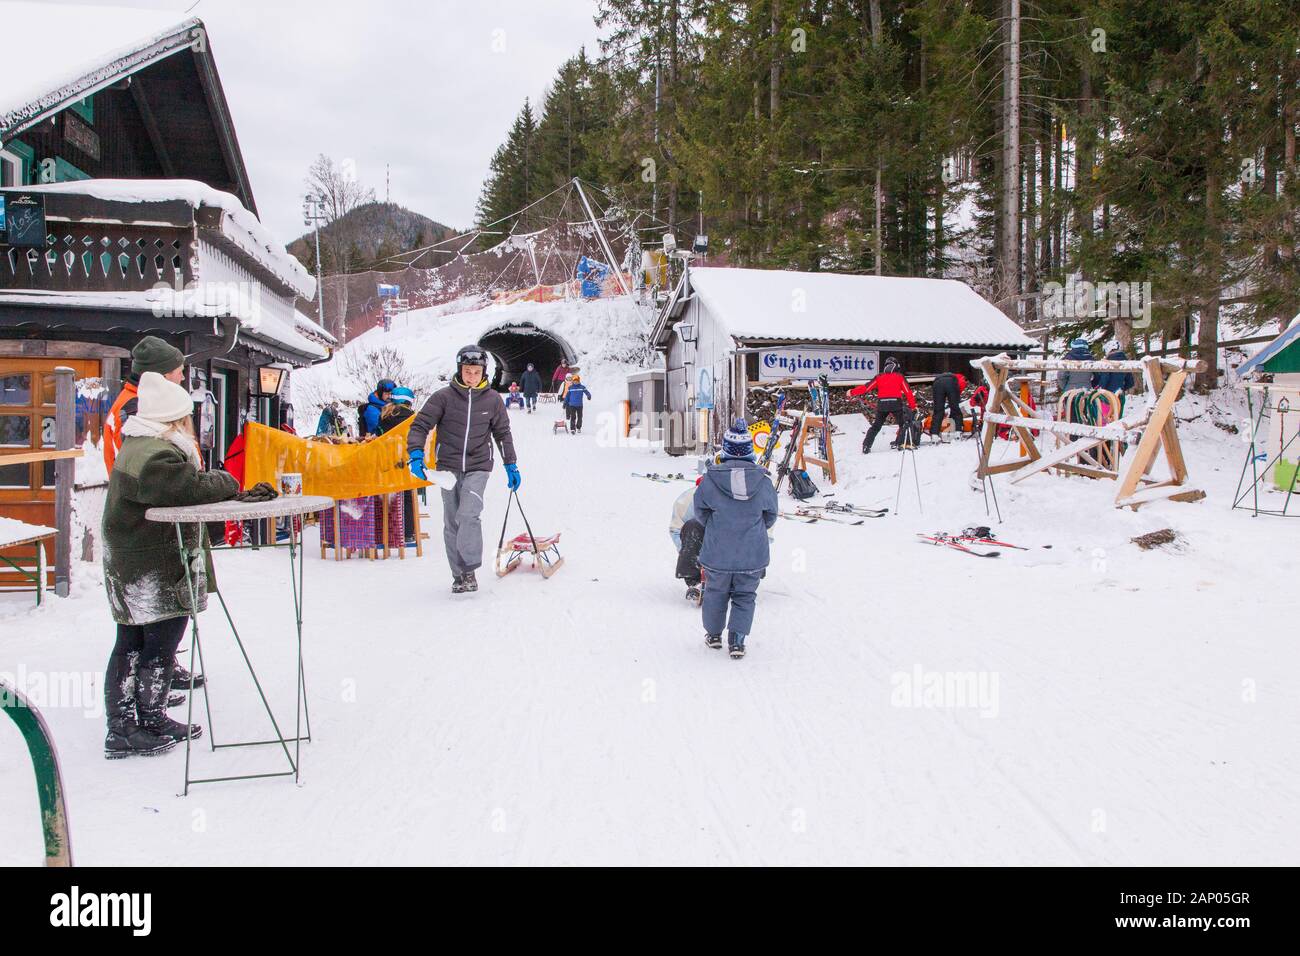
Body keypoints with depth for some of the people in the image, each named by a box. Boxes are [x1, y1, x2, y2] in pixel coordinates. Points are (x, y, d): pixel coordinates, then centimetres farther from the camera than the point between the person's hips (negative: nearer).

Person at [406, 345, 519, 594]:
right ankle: (458, 575, 16)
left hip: (478, 467, -1)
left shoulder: (492, 399, 2)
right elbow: (420, 426, -3)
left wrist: (511, 465, 14)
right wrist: (416, 454, -18)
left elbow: (503, 433, 13)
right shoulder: (443, 397, -4)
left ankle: (470, 569, -8)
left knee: (468, 515, -20)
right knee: (452, 523, 5)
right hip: (448, 466, 1)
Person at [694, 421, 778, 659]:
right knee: (745, 597, 16)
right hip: (752, 557, 0)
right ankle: (737, 640, 7)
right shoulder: (763, 481, -10)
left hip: (717, 555, 0)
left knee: (716, 594, 20)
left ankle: (713, 634, 35)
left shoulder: (710, 479, -14)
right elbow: (770, 517, 3)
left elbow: (700, 514, 0)